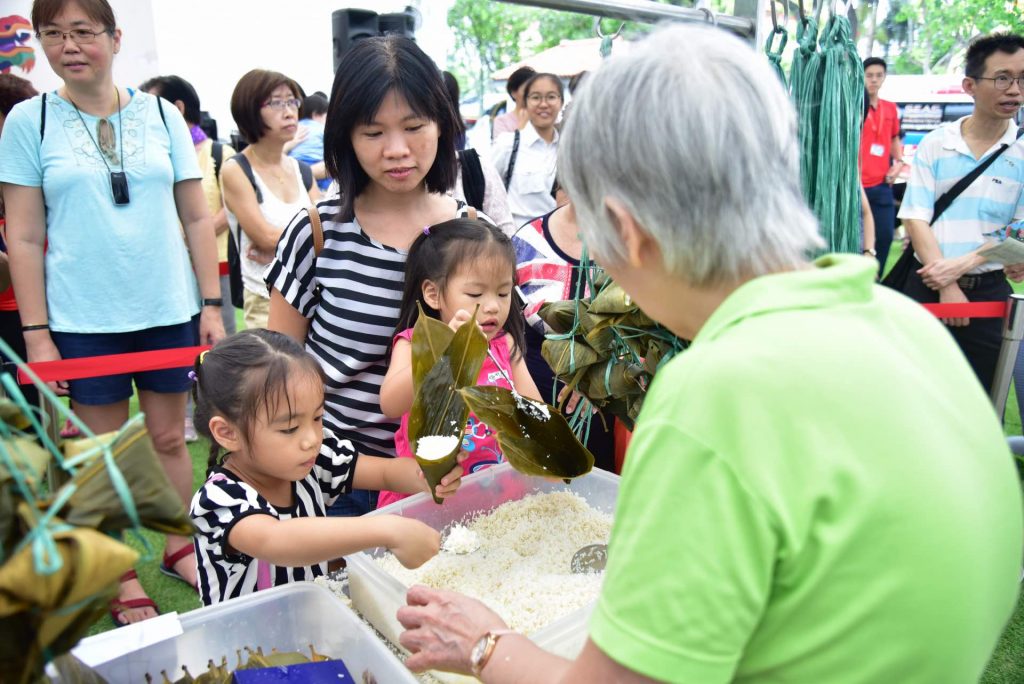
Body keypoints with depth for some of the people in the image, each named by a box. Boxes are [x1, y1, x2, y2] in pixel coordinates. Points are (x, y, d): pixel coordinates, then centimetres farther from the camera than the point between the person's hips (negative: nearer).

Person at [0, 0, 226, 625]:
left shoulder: (162, 116, 3)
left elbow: (197, 219, 5)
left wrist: (212, 304, 0)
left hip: (169, 310, 1)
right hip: (83, 319, -1)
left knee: (169, 436, 11)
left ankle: (179, 546, 31)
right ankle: (122, 579, 23)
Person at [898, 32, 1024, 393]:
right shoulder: (934, 144, 0)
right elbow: (916, 218, -6)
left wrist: (963, 263, -17)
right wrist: (946, 287, -13)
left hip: (989, 290, 1)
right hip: (927, 285, 0)